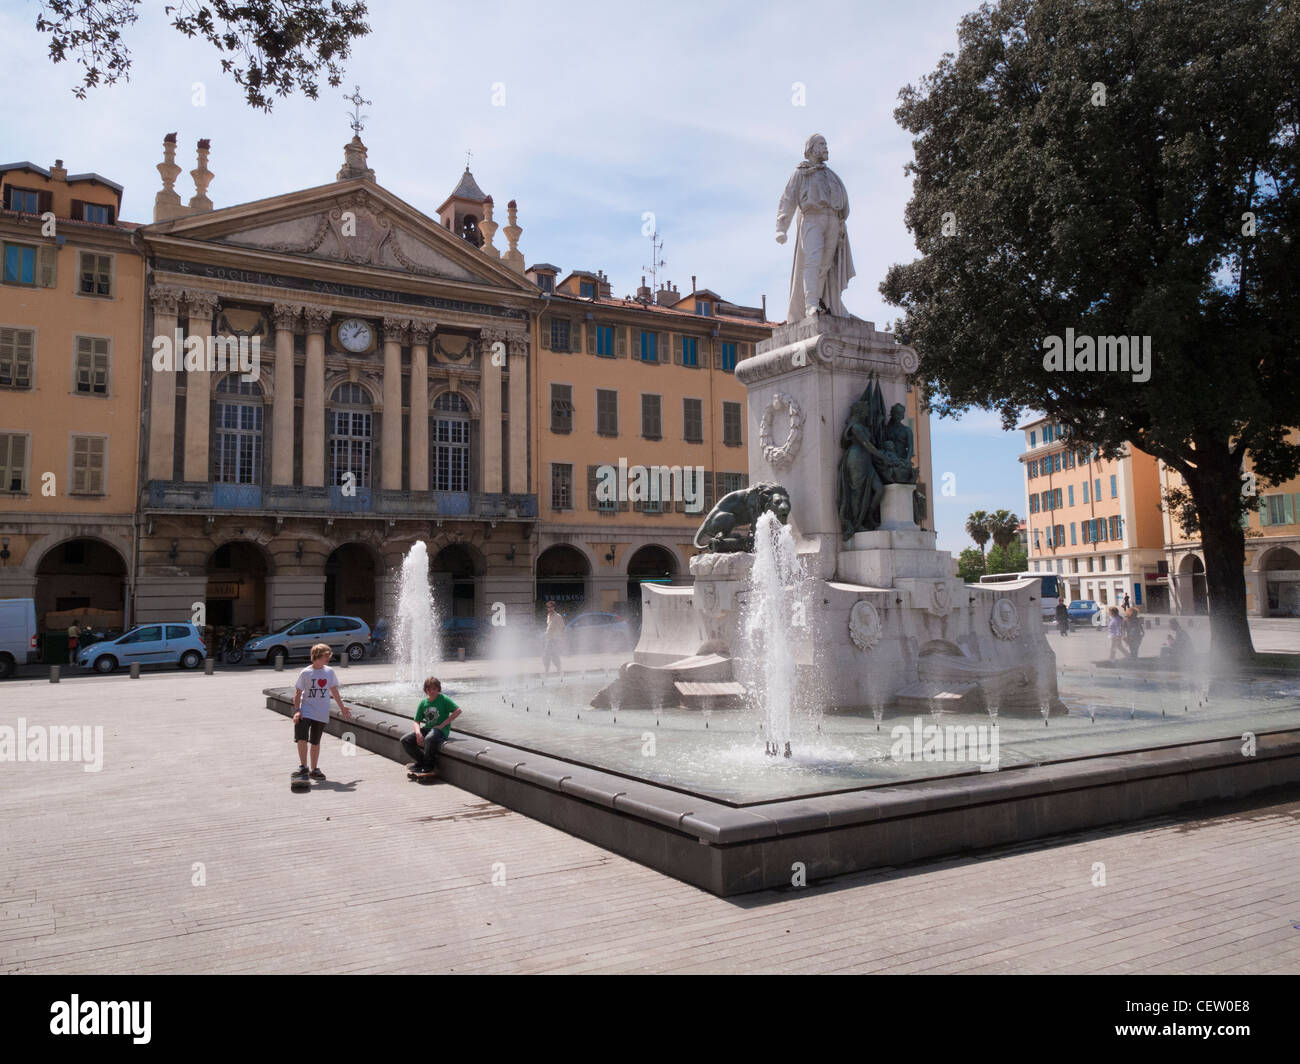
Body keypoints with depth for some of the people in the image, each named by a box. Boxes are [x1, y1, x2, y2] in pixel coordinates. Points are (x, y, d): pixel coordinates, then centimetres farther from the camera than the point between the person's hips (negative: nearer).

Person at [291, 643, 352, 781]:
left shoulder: (329, 672, 5)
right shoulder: (305, 673, -5)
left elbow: (334, 691, 17)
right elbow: (297, 693, -3)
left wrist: (342, 707, 22)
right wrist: (297, 710, -14)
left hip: (321, 713, 3)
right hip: (306, 710, -3)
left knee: (315, 742, 10)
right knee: (302, 738, -17)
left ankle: (314, 770, 21)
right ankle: (303, 768, -4)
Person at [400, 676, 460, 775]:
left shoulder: (443, 699, -6)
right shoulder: (423, 702, 8)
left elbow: (458, 711, -14)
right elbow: (417, 721, 10)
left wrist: (442, 725, -15)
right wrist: (418, 732, -13)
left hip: (441, 730, -6)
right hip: (427, 729, 6)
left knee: (429, 739, -39)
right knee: (405, 740, -8)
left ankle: (429, 765, -14)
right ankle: (422, 761, 7)